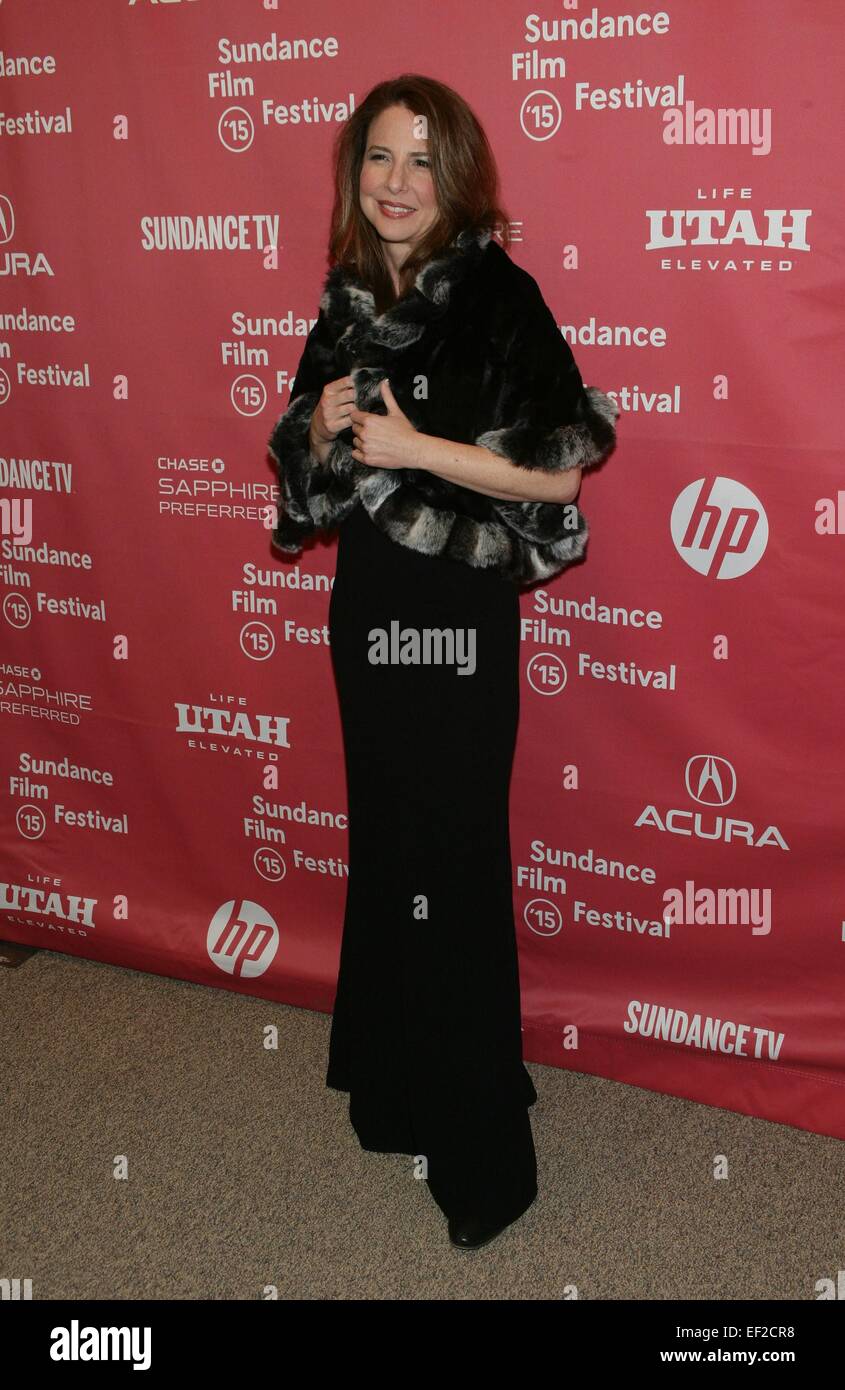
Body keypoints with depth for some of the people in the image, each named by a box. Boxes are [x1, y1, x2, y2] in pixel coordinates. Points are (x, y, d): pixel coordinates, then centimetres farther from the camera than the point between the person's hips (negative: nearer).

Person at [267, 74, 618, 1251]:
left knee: (453, 862, -1)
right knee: (385, 845, 16)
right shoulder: (347, 306, 9)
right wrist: (323, 430, -6)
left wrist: (416, 448, -19)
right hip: (369, 605, 7)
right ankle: (396, 1083, 36)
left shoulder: (498, 296, -10)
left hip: (461, 616, -6)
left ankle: (482, 1151, 16)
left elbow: (562, 466, -16)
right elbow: (308, 472, 15)